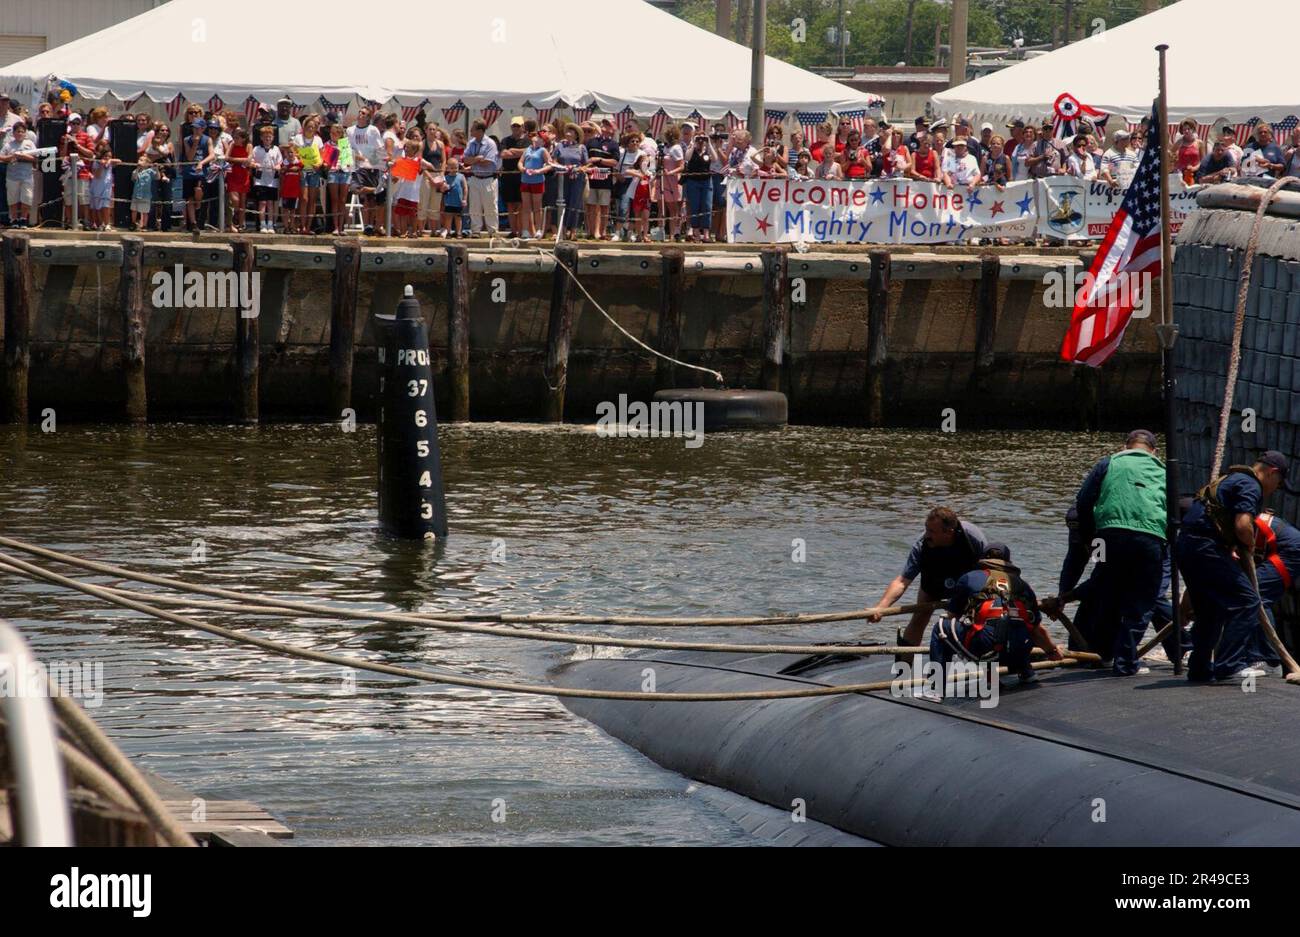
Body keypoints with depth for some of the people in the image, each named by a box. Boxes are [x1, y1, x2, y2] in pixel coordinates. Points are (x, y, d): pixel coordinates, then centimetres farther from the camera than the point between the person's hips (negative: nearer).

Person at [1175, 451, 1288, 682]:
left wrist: (1231, 552, 27)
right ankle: (1229, 665, -15)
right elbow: (1243, 525, -20)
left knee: (1209, 609, 19)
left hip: (1185, 545, 10)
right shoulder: (1250, 486, -6)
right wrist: (1250, 545, -1)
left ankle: (1200, 669, 23)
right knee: (1246, 600, -10)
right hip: (1206, 547, -10)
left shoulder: (1231, 479, 27)